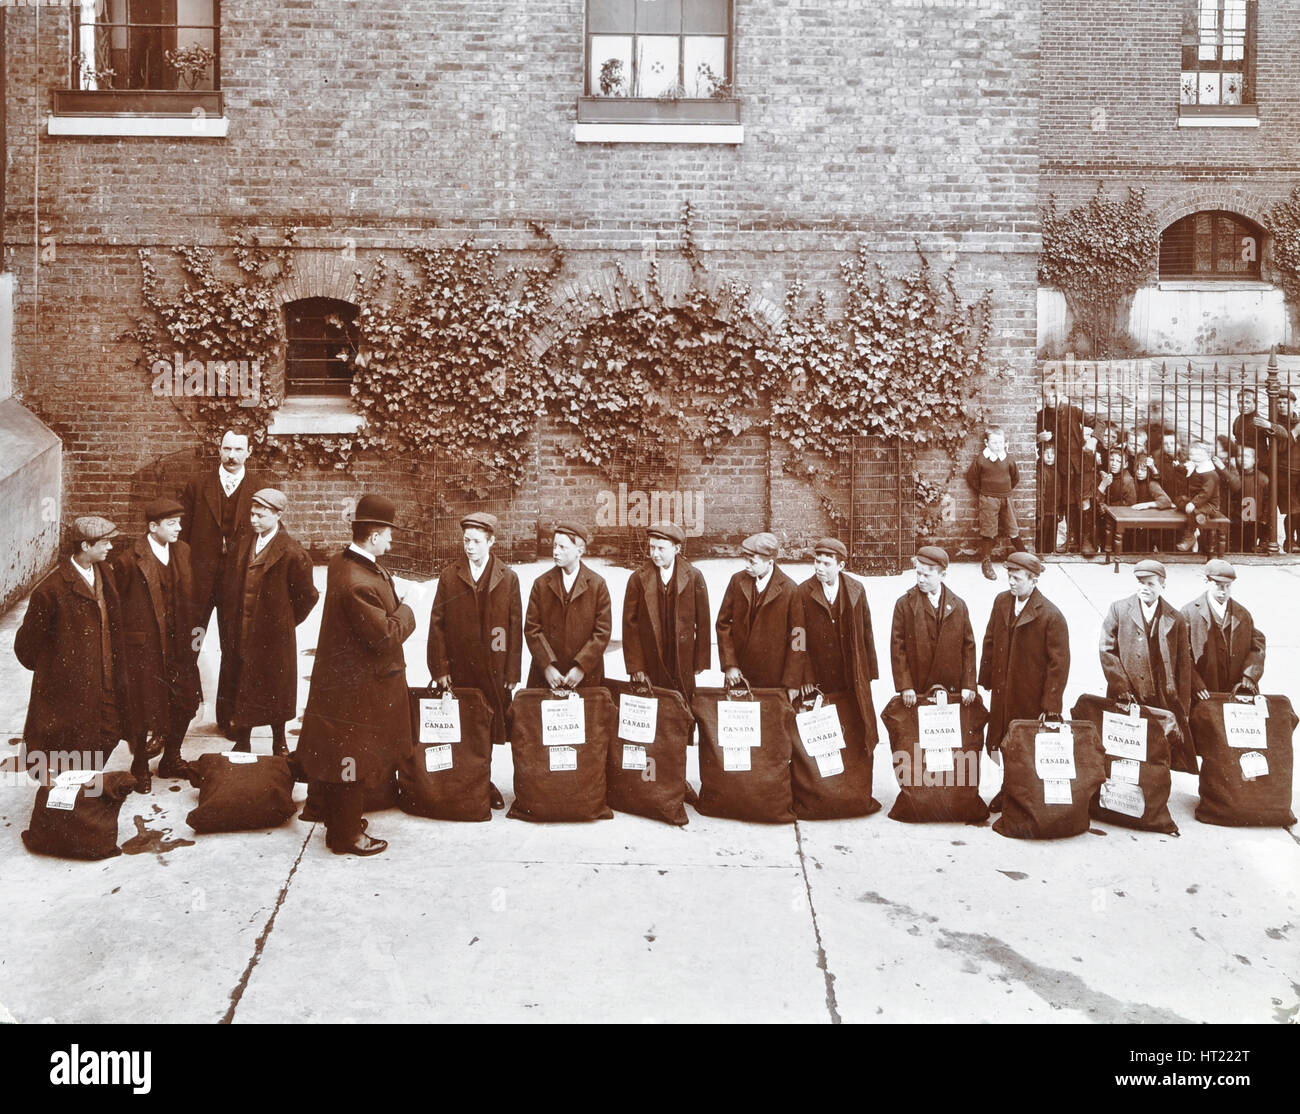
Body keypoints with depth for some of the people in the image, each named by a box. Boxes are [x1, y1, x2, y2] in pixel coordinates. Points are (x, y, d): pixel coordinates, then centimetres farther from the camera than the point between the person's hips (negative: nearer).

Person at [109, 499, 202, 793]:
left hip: (178, 643, 6)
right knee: (143, 707, 5)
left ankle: (171, 759, 31)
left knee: (184, 701, 11)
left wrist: (193, 628, 8)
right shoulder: (130, 559, -14)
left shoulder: (182, 551, 4)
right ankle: (140, 768, 23)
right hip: (143, 644, -6)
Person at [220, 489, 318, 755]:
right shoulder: (242, 545, 5)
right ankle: (242, 741, 23)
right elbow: (229, 587, 17)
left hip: (273, 635, -5)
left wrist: (286, 622, 1)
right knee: (240, 691, 11)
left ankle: (279, 744, 22)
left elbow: (307, 596, -5)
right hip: (241, 634, 5)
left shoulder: (291, 553, -13)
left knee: (275, 691, 6)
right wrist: (233, 619, 11)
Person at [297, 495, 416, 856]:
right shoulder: (359, 584, -30)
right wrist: (405, 612, -9)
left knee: (340, 758, 22)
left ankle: (339, 821, 37)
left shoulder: (340, 562, 3)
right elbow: (387, 636, -26)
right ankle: (347, 835, 18)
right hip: (357, 689, -10)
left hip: (338, 676, 10)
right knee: (351, 760, 5)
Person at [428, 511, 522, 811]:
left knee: (490, 729, 4)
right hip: (459, 670, 0)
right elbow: (437, 624, 3)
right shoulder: (449, 575, 5)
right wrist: (440, 668, -4)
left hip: (494, 671, 0)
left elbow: (515, 628, 4)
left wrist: (512, 672, -1)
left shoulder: (508, 578, 5)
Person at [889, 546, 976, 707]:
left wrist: (968, 685, 0)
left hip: (952, 689, 2)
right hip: (917, 690, -1)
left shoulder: (958, 605, 7)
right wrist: (905, 686, -9)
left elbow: (968, 645, 7)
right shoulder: (904, 604, 1)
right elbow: (897, 647, -2)